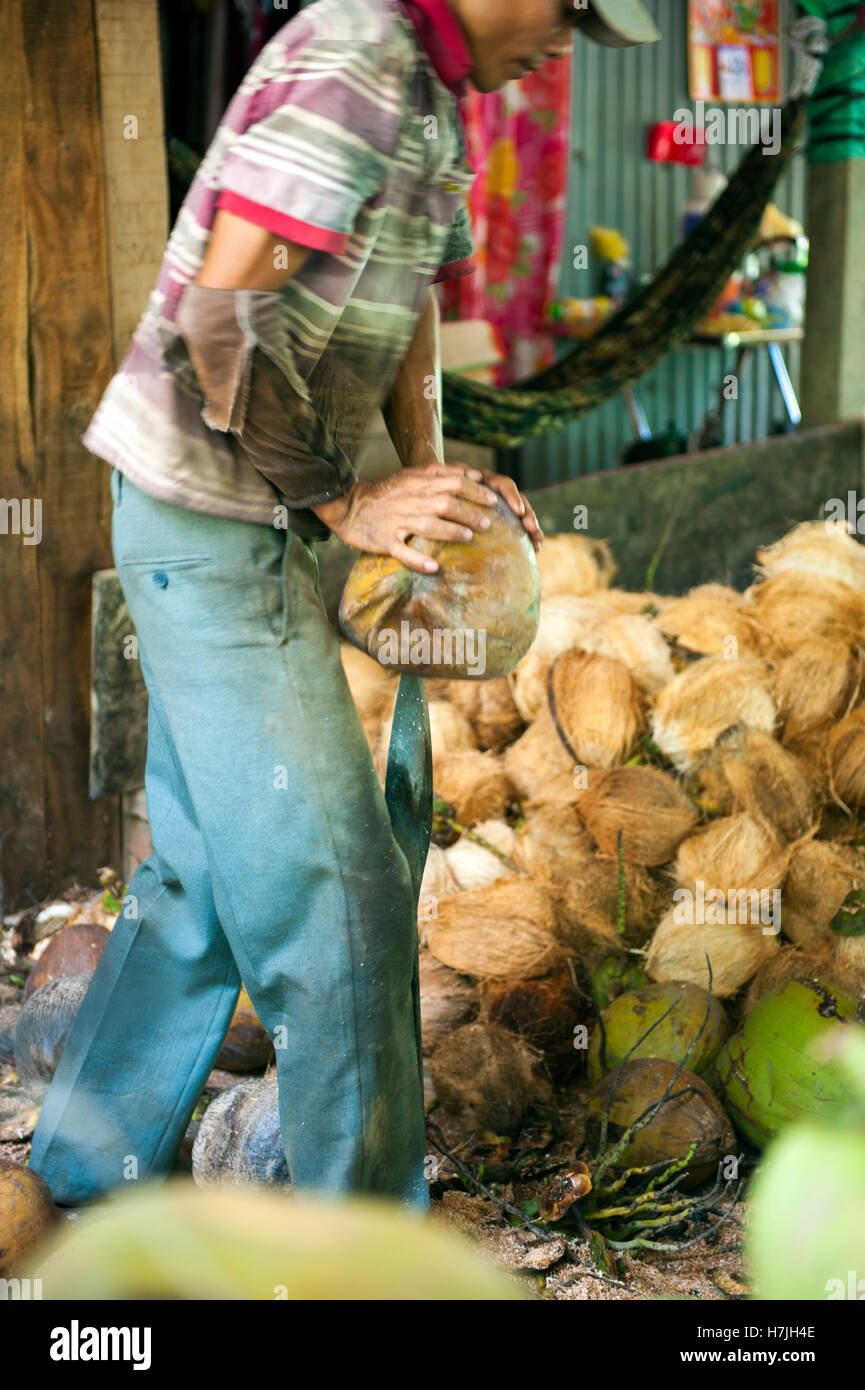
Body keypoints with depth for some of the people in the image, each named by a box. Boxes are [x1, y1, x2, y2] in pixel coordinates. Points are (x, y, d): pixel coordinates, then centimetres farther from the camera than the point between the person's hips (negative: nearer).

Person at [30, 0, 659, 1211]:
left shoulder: (434, 104, 13)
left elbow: (411, 305, 22)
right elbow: (218, 320, -24)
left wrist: (432, 477, 7)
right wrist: (348, 507, -19)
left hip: (255, 529, 10)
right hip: (211, 527, -10)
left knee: (205, 867, 17)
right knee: (332, 882, -6)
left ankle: (93, 1160, 31)